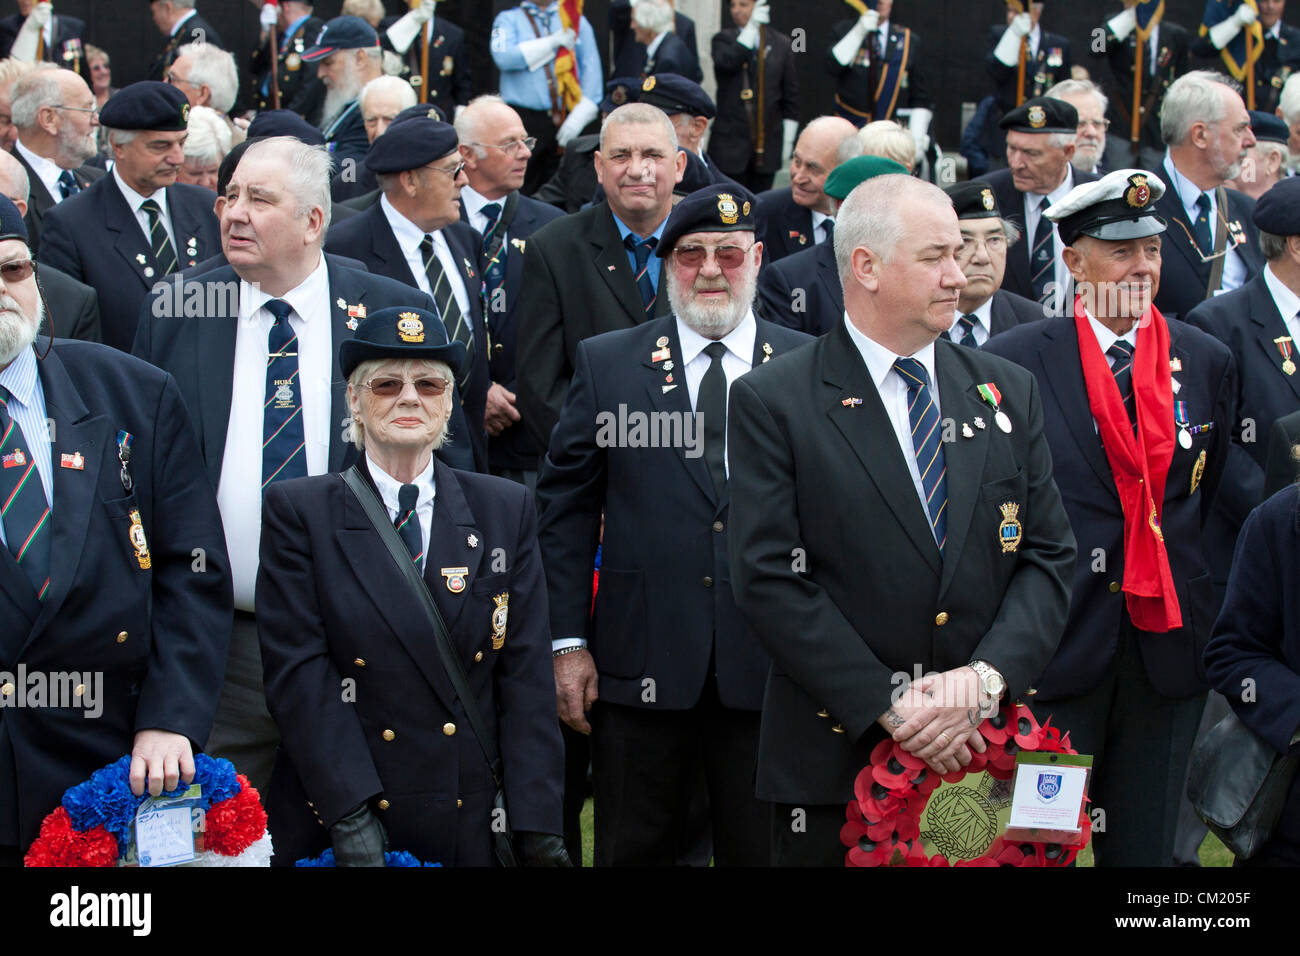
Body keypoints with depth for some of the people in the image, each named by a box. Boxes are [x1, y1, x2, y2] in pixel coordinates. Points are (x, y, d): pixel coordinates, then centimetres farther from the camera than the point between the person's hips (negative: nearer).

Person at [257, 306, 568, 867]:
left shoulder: (507, 511, 7)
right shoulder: (298, 512, 1)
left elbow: (526, 672, 2)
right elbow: (299, 669, -7)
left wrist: (537, 824, -7)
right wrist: (351, 813, -17)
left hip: (472, 824, 2)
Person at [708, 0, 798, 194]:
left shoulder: (781, 44, 6)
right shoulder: (723, 39, 5)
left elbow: (791, 95, 8)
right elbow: (728, 62, -20)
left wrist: (788, 140, 4)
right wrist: (752, 26, -18)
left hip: (768, 140, 1)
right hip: (731, 140, -1)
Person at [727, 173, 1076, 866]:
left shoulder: (1009, 392, 10)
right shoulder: (771, 402, -4)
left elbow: (1048, 558, 6)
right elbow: (769, 580, -10)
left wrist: (986, 676, -11)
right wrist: (889, 702, -15)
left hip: (985, 750, 3)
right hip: (836, 759, -3)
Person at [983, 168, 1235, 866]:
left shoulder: (1206, 363, 8)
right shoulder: (1014, 361, -3)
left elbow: (1216, 503, 14)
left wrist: (1204, 616, 10)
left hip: (1166, 648, 3)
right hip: (1056, 645, -3)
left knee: (1146, 844, 9)